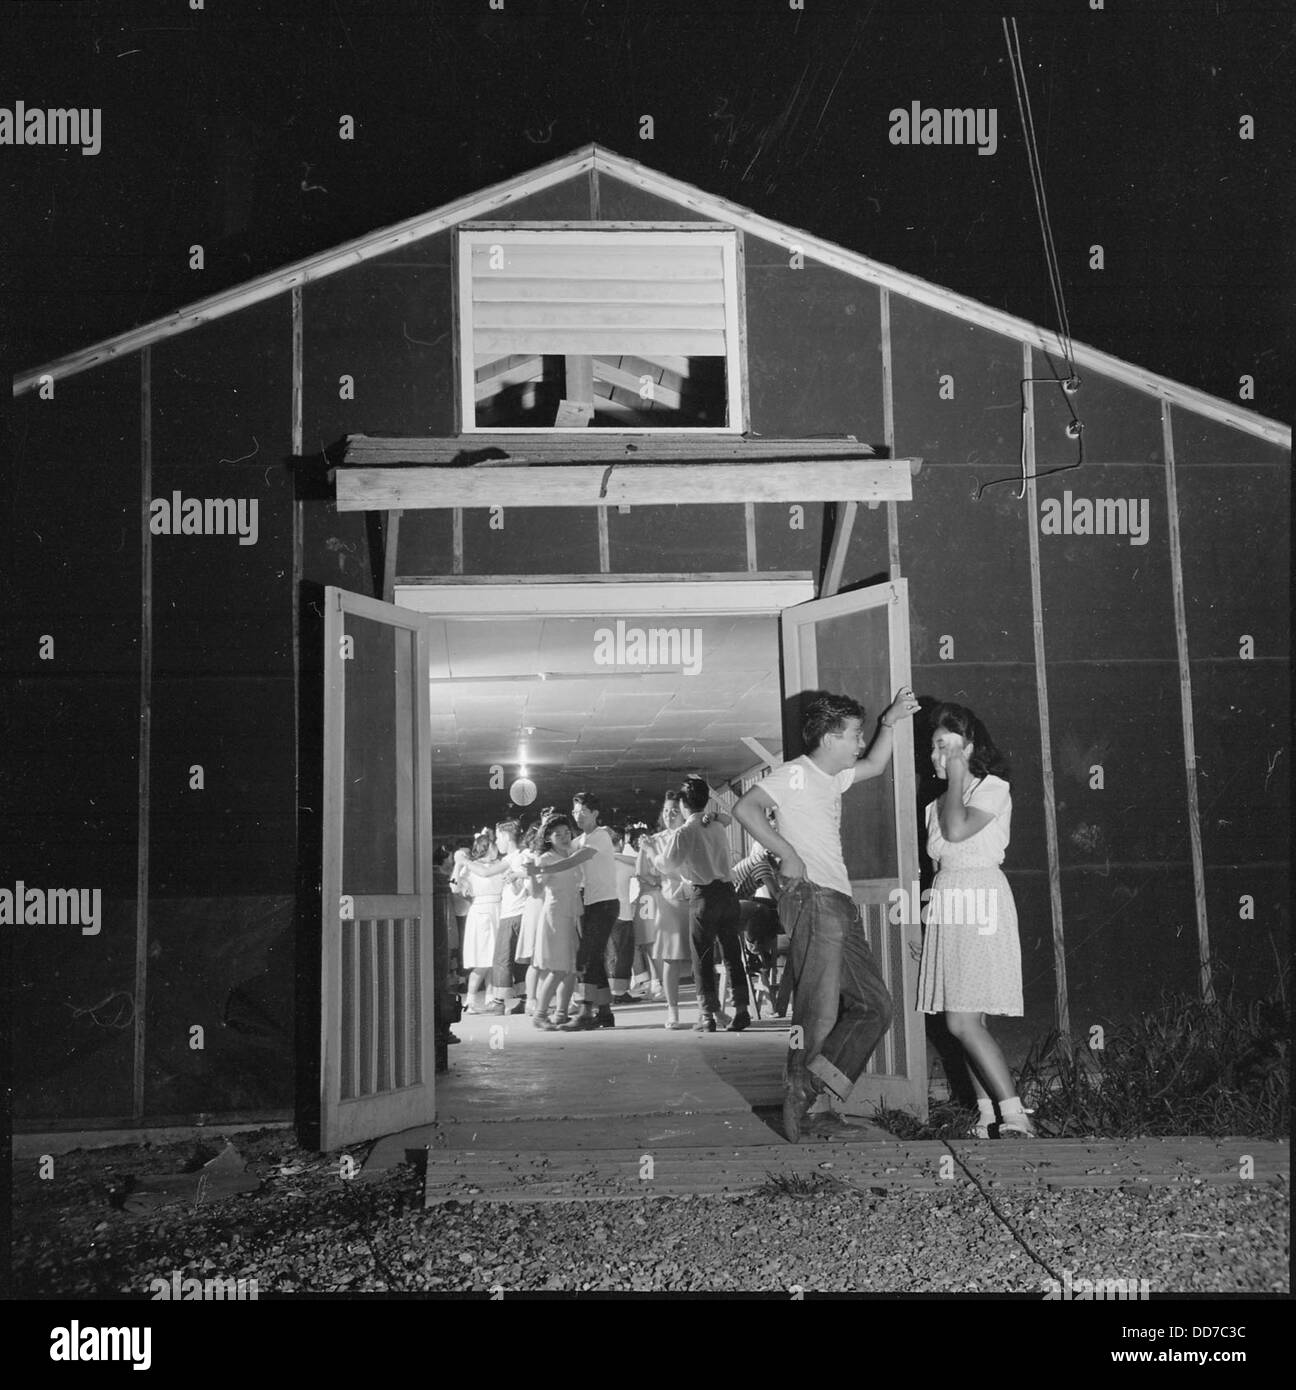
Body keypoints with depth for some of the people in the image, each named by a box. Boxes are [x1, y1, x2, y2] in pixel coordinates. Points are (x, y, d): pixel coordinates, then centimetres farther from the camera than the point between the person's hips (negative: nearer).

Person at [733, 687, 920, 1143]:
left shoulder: (833, 777, 22)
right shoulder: (795, 773, -5)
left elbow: (875, 765, 39)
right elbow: (746, 808, -19)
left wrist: (889, 721, 25)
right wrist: (788, 855, -18)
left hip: (841, 904, 10)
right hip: (813, 899, -10)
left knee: (875, 1005, 5)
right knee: (820, 1011, -11)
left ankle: (814, 1088, 0)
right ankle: (808, 1100, -5)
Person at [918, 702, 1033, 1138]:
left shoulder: (993, 787, -4)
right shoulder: (942, 799, 19)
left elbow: (957, 830, -19)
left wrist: (956, 777, -10)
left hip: (979, 905, -8)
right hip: (948, 905, 8)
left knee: (962, 1022, -16)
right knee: (965, 1023, 5)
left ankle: (1015, 1117, -13)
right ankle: (988, 1116, 10)